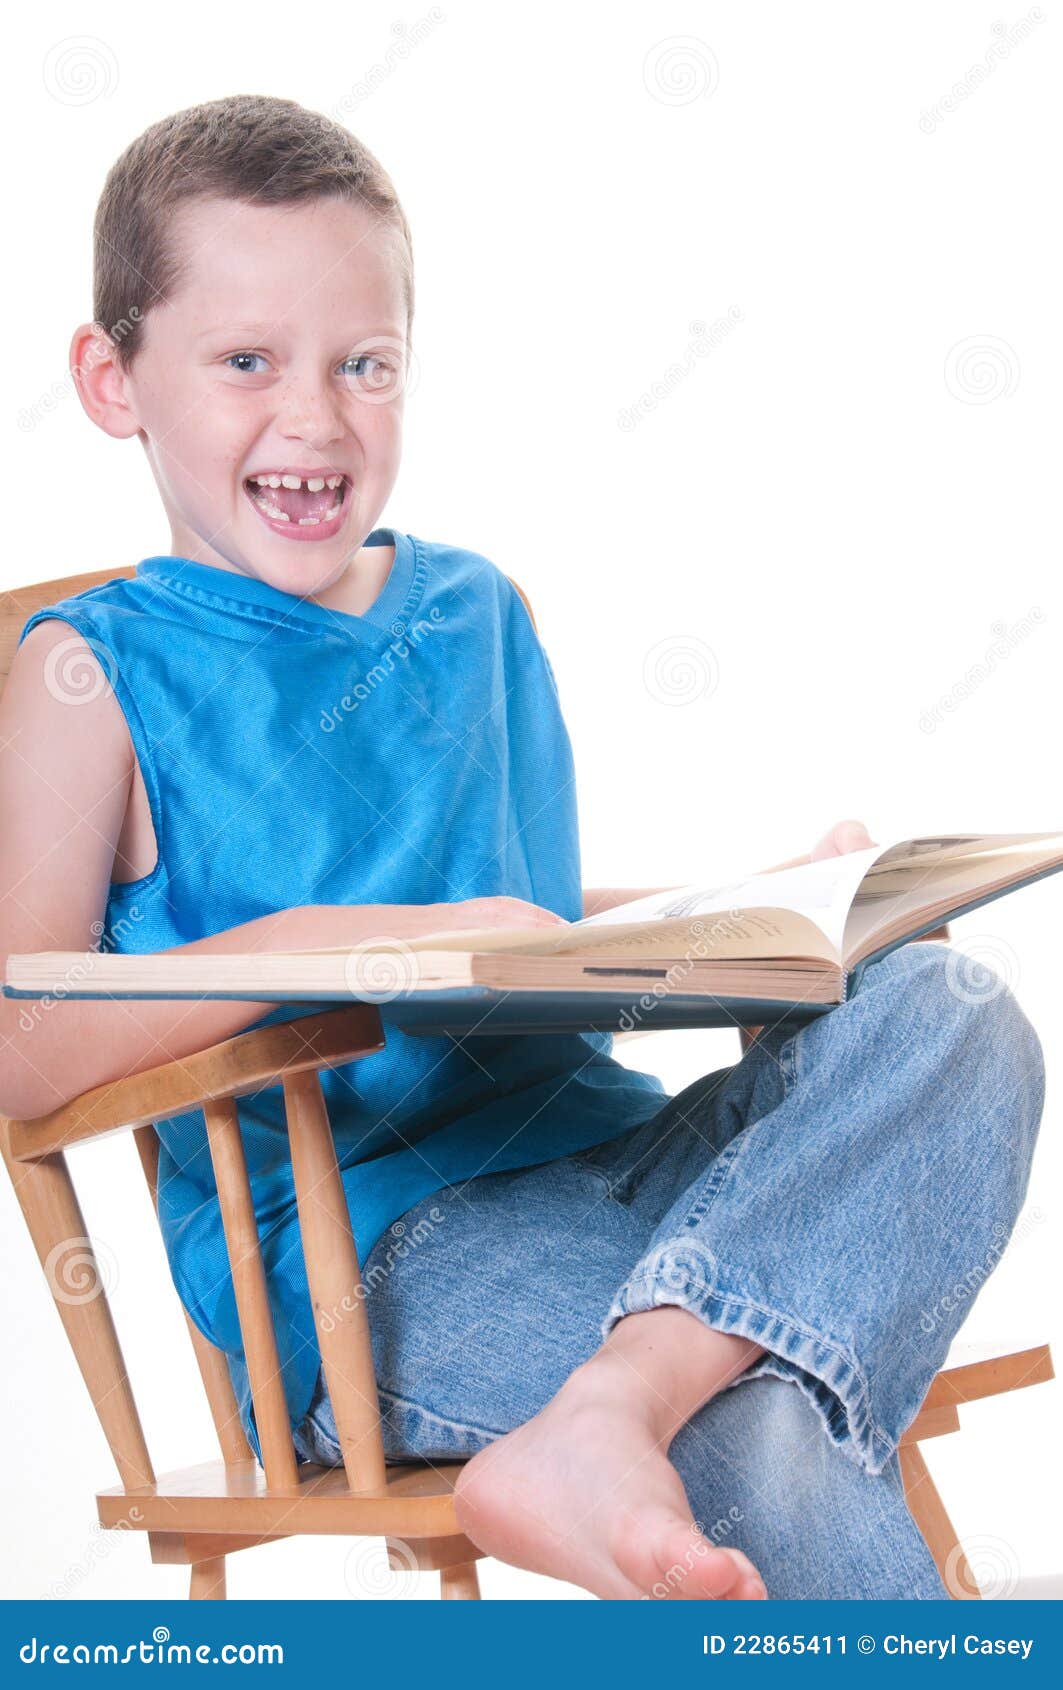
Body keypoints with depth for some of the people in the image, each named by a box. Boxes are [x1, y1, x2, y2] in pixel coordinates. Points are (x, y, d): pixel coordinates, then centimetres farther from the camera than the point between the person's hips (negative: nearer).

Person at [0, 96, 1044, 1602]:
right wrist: (352, 938, -20)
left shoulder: (472, 610, 19)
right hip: (351, 1251, -6)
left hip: (599, 1144, 7)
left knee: (949, 1019, -23)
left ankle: (609, 1416, -37)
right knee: (755, 1441, -34)